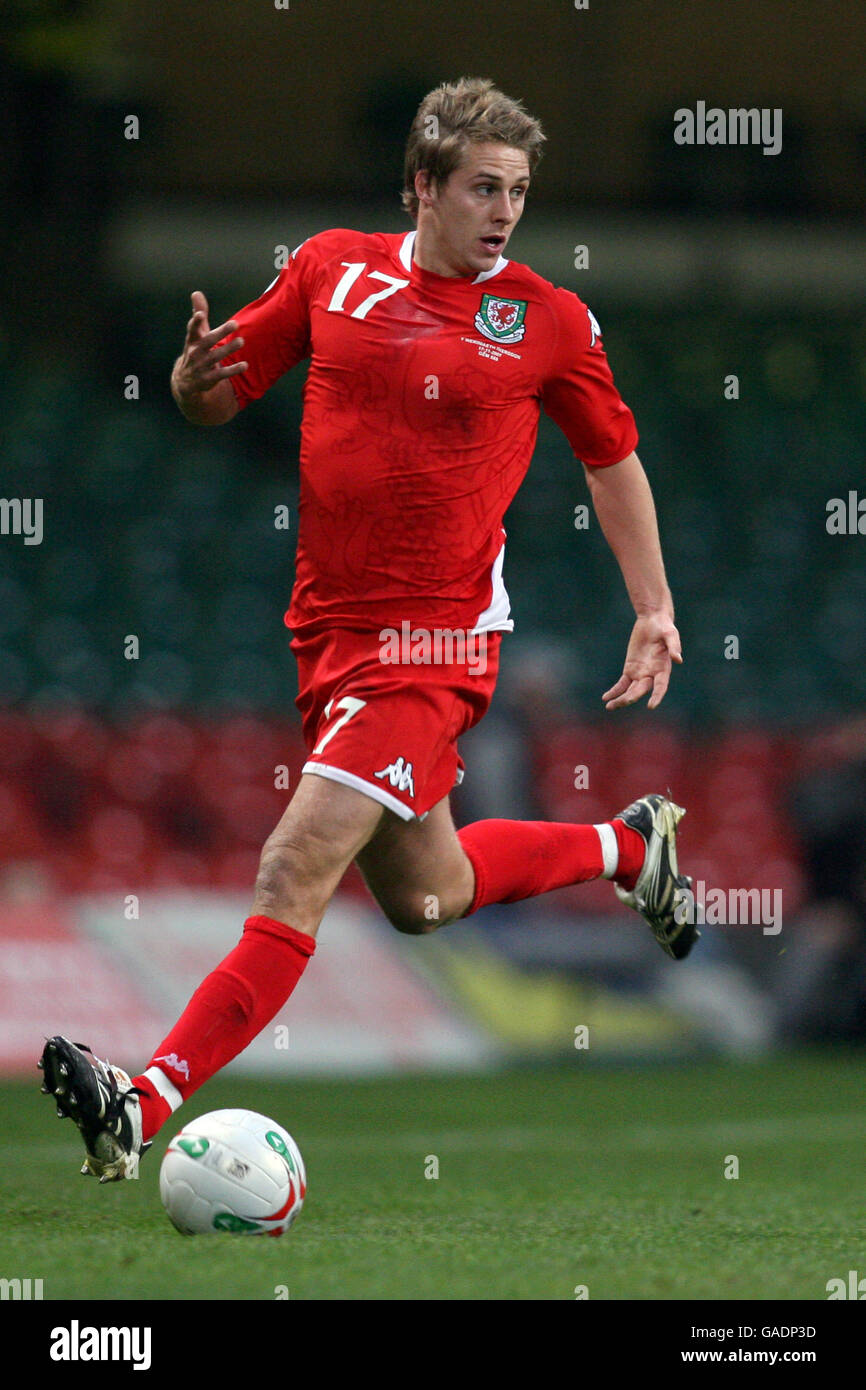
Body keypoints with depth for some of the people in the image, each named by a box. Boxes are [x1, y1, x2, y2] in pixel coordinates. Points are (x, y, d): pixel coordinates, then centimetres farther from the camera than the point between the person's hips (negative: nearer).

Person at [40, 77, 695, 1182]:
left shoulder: (549, 321, -3)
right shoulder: (332, 268, 4)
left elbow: (611, 457, 11)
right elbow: (218, 397, 11)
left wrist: (654, 610, 7)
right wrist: (198, 375, -13)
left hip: (432, 644, -6)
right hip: (327, 626, 6)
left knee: (295, 873, -19)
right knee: (424, 899, 23)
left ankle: (142, 1108, -25)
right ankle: (627, 845, 49)